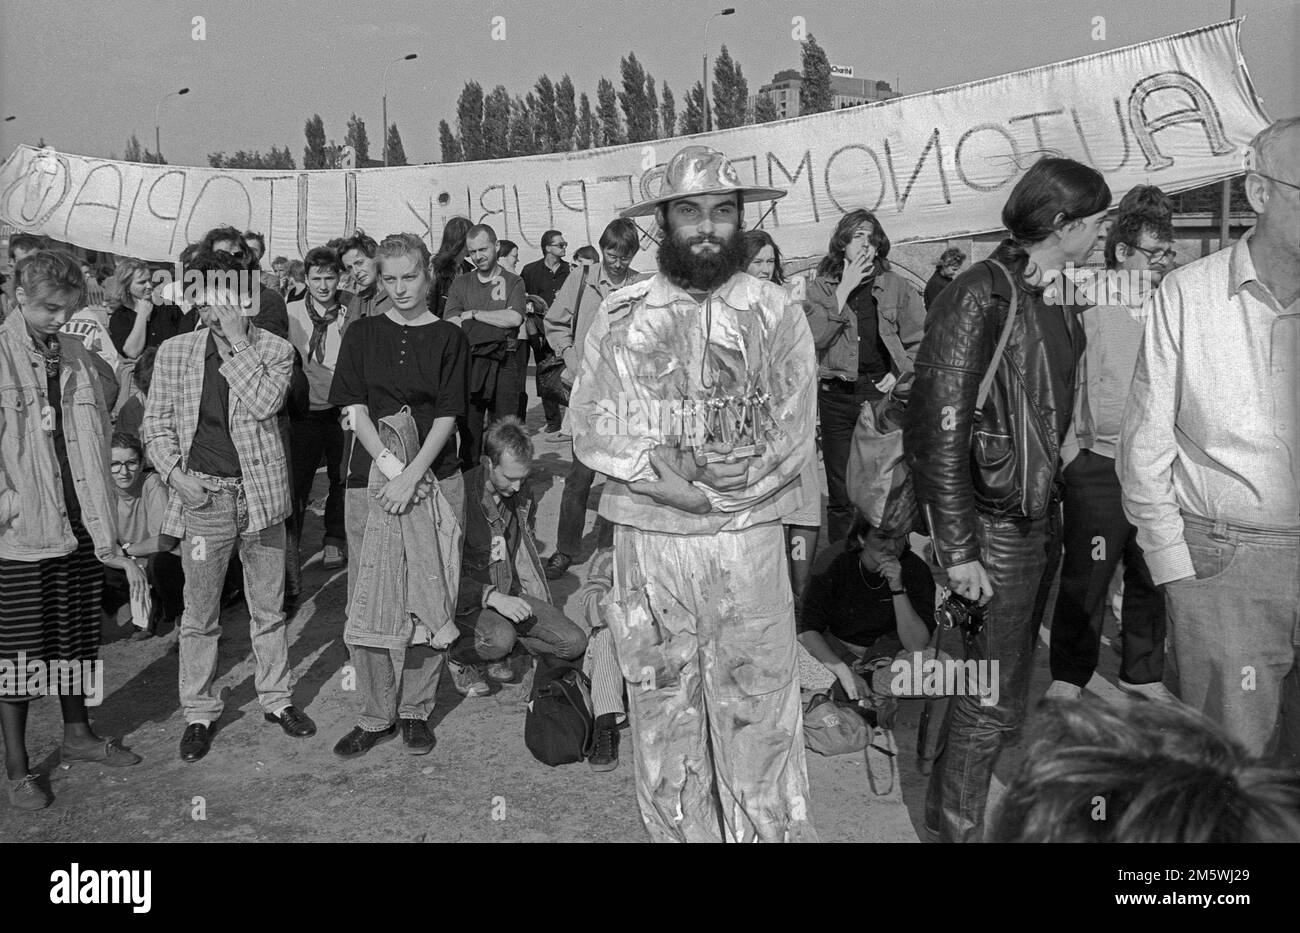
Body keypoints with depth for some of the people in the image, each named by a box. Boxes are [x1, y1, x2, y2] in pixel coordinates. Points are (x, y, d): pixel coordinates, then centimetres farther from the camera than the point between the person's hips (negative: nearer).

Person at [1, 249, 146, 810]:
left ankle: (77, 734, 35)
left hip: (79, 530, 5)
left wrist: (107, 539, 6)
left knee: (76, 639, 17)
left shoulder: (75, 357, 8)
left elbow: (94, 447, 8)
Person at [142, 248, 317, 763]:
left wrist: (237, 338, -15)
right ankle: (199, 712, 22)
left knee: (269, 608, 12)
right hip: (202, 495, 0)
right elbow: (156, 422, 6)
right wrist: (175, 474, -8)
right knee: (199, 616, 8)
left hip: (261, 492, 0)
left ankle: (276, 698, 28)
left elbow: (263, 402, -18)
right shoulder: (174, 352, 3)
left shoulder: (274, 349, 0)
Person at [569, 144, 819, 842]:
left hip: (748, 539, -1)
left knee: (759, 707, 3)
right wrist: (664, 477, -15)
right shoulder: (620, 315, 4)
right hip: (646, 539, 1)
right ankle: (677, 829, 26)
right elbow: (590, 427, -2)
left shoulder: (776, 313, 3)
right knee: (661, 705, 10)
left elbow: (791, 433, -5)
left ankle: (772, 829, 20)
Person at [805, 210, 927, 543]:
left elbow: (918, 341, 9)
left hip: (883, 391, 0)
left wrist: (900, 374, -7)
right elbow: (815, 337, -10)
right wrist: (844, 289, -10)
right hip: (837, 396, 0)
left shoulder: (895, 285, 7)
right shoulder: (822, 287, 6)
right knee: (841, 494, 3)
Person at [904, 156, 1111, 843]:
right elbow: (942, 430, -20)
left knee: (1011, 679, 18)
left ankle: (954, 802, 36)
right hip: (993, 525, -8)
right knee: (992, 701, 1)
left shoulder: (1052, 297, 9)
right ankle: (956, 825, 21)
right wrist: (958, 551, -20)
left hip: (1038, 515, 8)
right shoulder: (979, 297, -17)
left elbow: (1050, 412, 12)